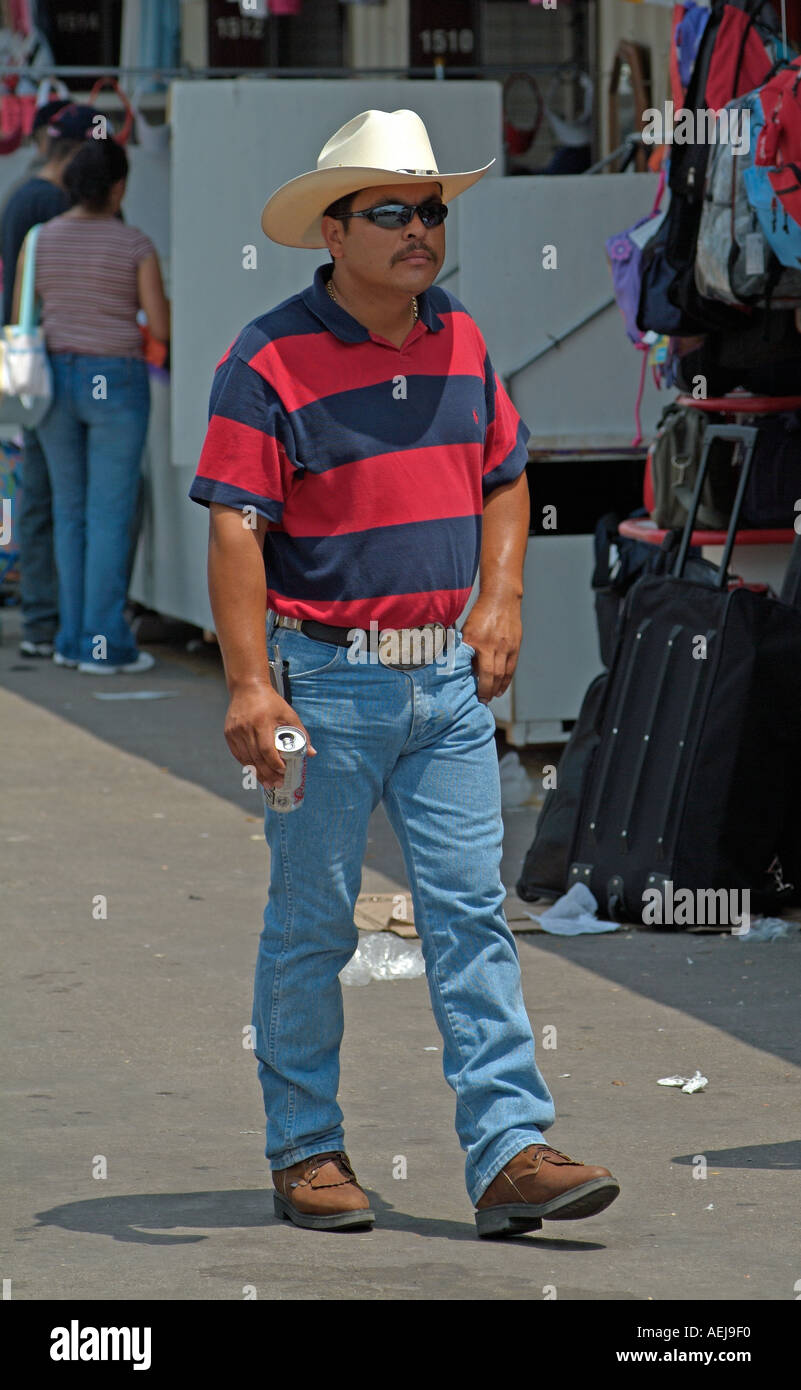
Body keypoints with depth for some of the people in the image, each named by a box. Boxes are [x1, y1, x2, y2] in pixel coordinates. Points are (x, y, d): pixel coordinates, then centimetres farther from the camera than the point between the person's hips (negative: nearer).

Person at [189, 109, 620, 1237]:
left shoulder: (461, 341, 10)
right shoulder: (271, 360, -10)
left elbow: (504, 479, 22)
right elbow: (235, 529, -14)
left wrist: (500, 600, 7)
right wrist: (250, 686, -20)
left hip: (449, 679, 5)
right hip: (329, 678, -5)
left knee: (473, 912, -1)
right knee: (313, 925, 5)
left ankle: (511, 1153, -3)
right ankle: (305, 1152, 16)